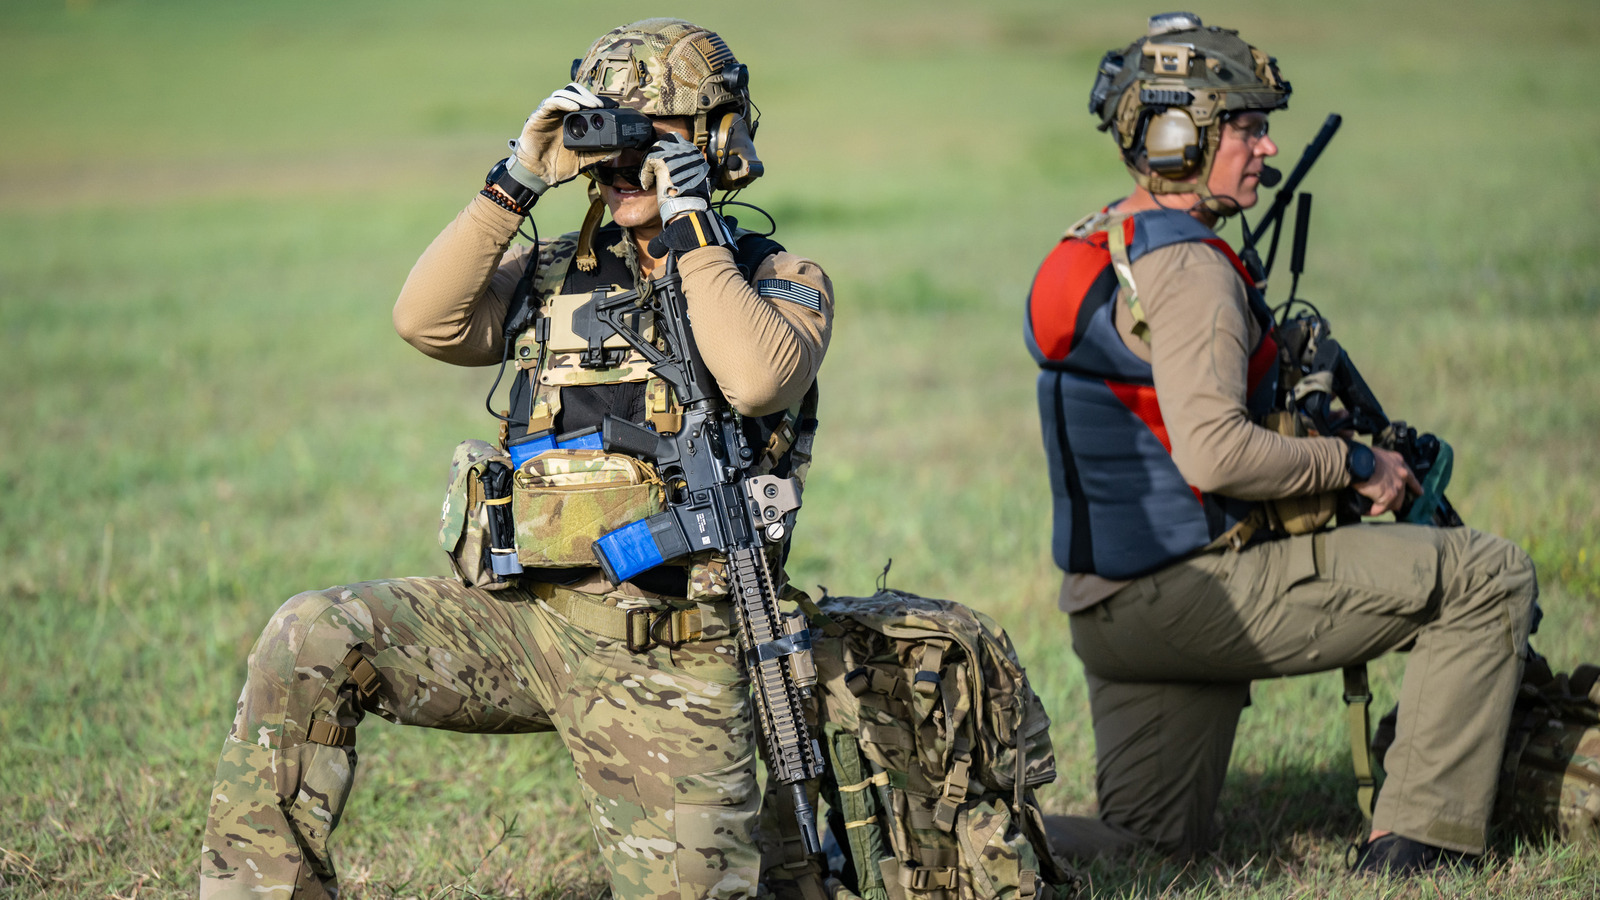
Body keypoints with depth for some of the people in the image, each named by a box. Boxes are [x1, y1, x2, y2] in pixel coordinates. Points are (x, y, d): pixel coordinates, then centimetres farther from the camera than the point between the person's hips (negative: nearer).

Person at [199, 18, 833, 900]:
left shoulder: (778, 282, 4)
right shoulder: (556, 273, 15)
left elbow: (758, 380, -19)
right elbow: (428, 322, -2)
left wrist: (690, 228, -13)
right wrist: (517, 184, -7)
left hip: (665, 660, -3)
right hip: (519, 614, 3)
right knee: (308, 641, -19)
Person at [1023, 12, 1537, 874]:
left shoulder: (1075, 259, 14)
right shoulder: (1186, 267, -16)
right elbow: (1213, 454, -27)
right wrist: (1352, 465, -14)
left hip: (1101, 609, 9)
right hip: (1200, 591, -9)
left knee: (1150, 840, 20)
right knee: (1492, 577, -5)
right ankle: (1418, 837, -5)